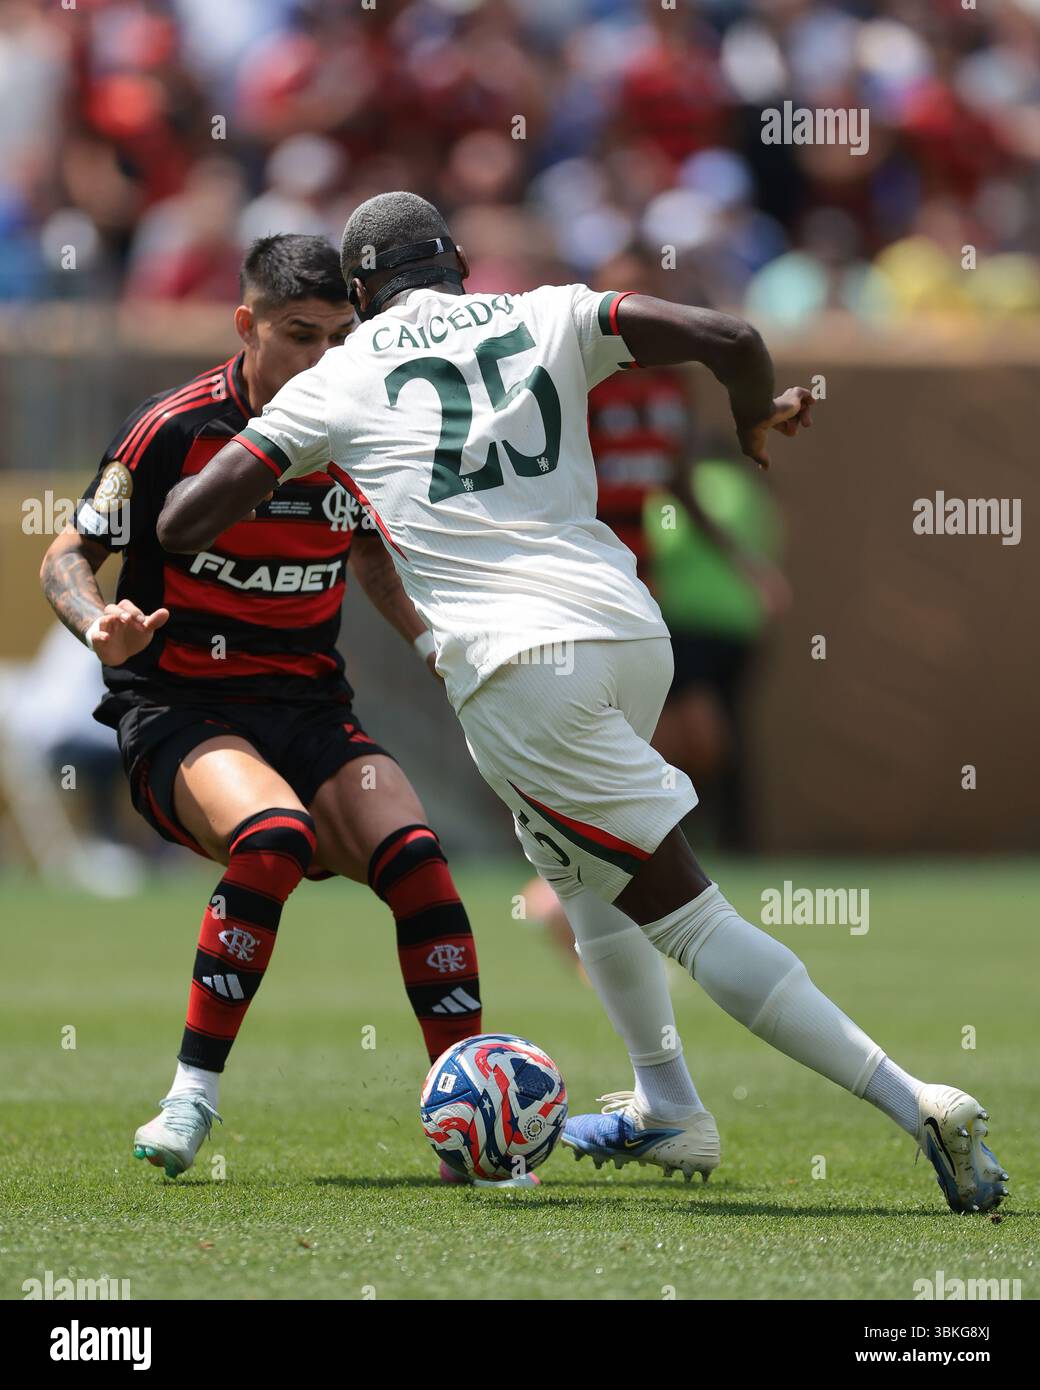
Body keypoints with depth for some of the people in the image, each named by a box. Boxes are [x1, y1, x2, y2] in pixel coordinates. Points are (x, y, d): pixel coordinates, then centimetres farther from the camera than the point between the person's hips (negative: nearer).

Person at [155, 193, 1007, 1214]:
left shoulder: (335, 383, 10)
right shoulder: (546, 320, 15)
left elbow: (182, 525, 9)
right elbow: (730, 340, 4)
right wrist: (756, 422, 26)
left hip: (516, 667, -5)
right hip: (633, 633, 5)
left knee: (687, 917, -3)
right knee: (566, 853, 33)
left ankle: (916, 1105, -12)